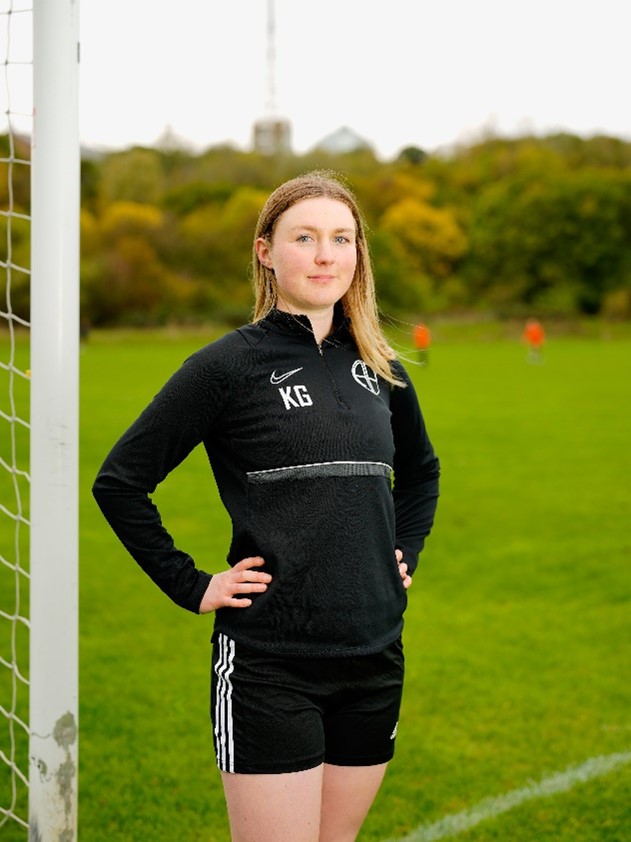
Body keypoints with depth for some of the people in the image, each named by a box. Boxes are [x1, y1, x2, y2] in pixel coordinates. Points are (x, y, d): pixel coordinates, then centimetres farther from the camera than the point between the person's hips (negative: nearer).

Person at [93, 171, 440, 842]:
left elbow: (421, 470, 28)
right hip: (268, 663, -5)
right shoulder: (227, 365, -7)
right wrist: (192, 586, -7)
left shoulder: (380, 369, 8)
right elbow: (119, 482, -5)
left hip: (375, 656, 5)